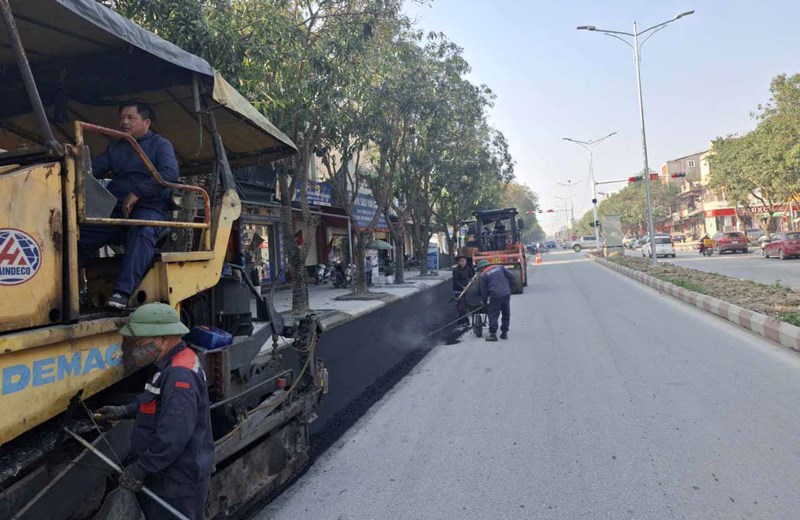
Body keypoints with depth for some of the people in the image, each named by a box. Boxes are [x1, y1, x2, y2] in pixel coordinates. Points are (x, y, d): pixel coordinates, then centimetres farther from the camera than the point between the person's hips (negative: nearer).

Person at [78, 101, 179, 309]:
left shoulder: (160, 144, 6)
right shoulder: (115, 146, 25)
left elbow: (170, 174, -13)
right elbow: (94, 168, 13)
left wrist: (137, 193, -19)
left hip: (148, 208, -6)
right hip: (114, 209, 6)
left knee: (143, 232, -37)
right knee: (79, 235, -14)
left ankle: (122, 291, -46)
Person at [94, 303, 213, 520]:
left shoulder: (179, 375, -29)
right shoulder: (173, 363, 6)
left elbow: (173, 438, -31)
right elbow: (154, 399, 24)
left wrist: (139, 470, -21)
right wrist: (125, 411, 13)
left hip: (178, 483, -10)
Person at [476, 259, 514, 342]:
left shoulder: (484, 275, 3)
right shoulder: (500, 267, 13)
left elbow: (484, 291, 7)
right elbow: (511, 276, 9)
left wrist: (485, 302, 18)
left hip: (495, 296, -4)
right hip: (506, 294, 4)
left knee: (493, 315, 3)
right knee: (506, 314, 14)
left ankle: (493, 334, -1)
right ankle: (504, 333, 18)